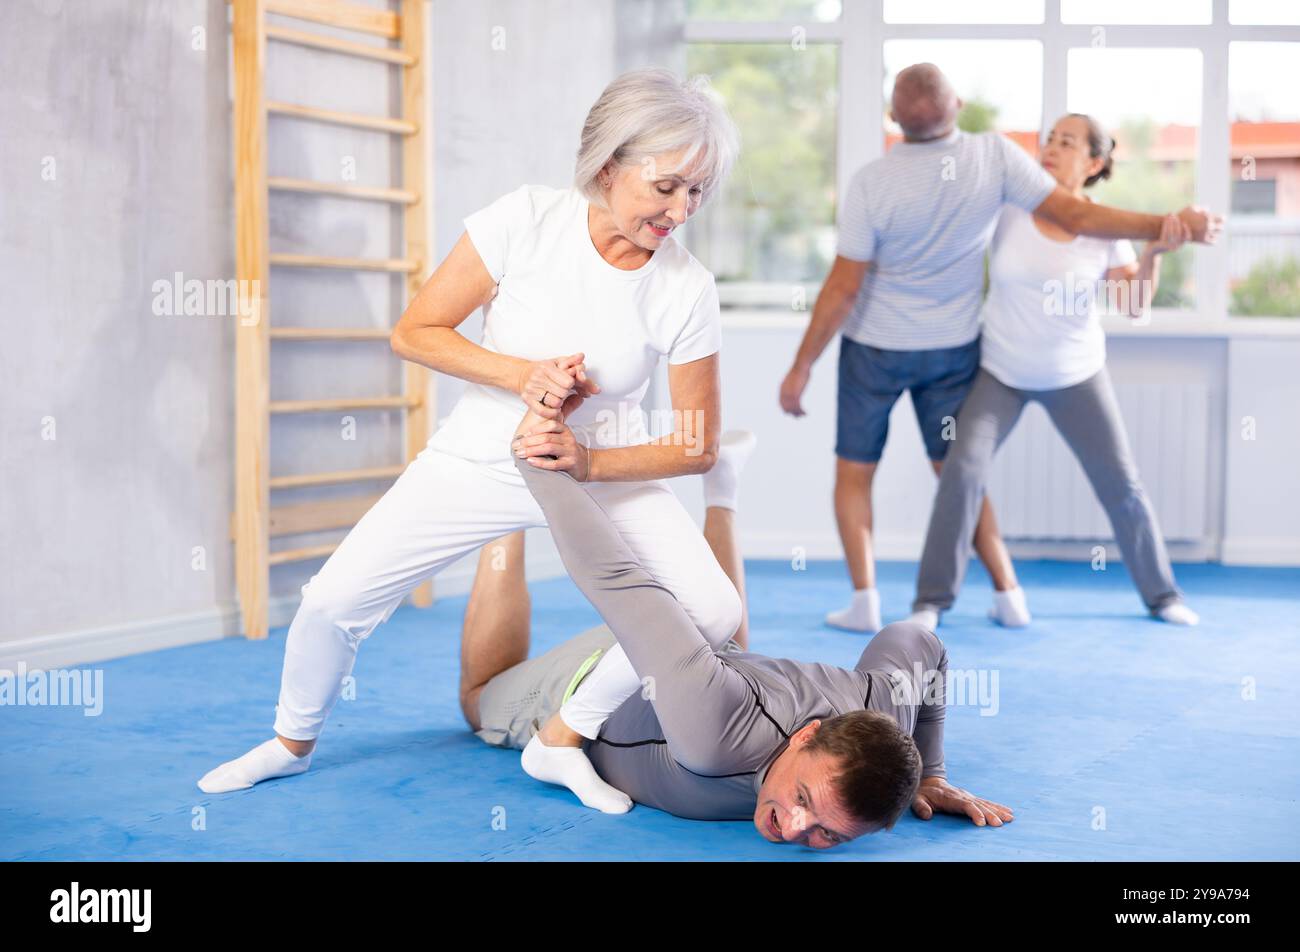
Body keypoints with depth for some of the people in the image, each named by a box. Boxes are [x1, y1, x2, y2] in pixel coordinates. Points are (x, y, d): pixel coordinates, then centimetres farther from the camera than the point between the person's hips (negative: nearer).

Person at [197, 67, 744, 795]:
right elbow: (415, 333, -13)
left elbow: (697, 446, -9)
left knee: (713, 615, -19)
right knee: (335, 600, -7)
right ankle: (294, 743, 25)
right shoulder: (528, 219, -20)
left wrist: (588, 462, -23)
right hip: (481, 455, 0)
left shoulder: (688, 289, -17)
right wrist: (521, 373, -27)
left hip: (604, 467, 1)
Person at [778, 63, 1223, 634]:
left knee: (853, 474, 12)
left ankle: (864, 601, 5)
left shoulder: (871, 182, -22)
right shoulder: (995, 155, -16)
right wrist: (1172, 226, -13)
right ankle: (1008, 594, 14)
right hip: (952, 348, 3)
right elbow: (1078, 217, -18)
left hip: (875, 348, -3)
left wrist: (801, 367, -9)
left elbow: (843, 288, -18)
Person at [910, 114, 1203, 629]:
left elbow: (1135, 304, -17)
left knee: (1121, 483, 4)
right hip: (1000, 372, -1)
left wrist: (1155, 251, -32)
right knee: (962, 469, -20)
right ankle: (932, 599, -11)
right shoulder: (1009, 208, -12)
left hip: (1074, 375, 1)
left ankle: (1161, 592, 24)